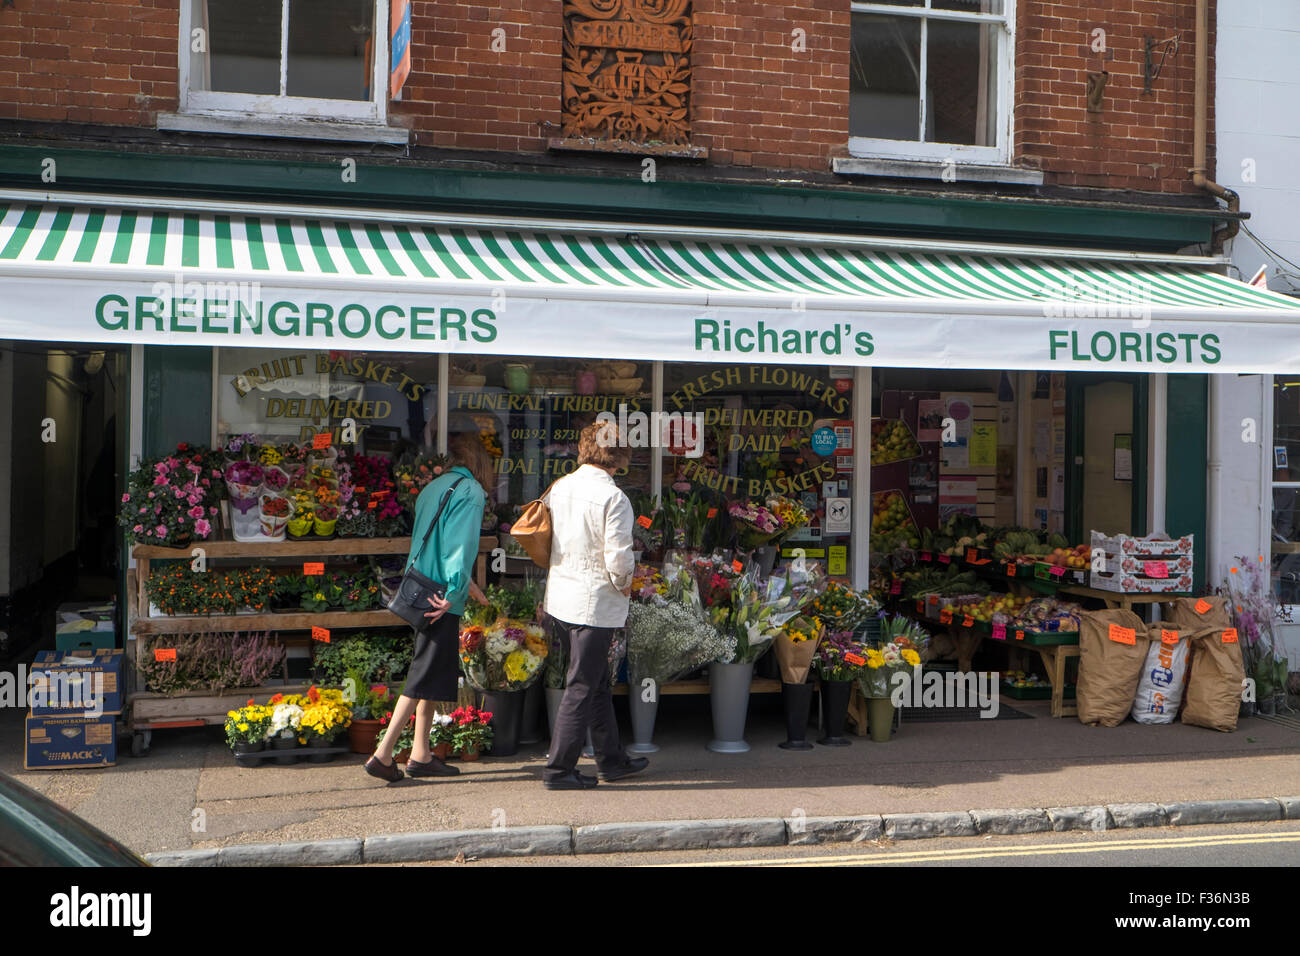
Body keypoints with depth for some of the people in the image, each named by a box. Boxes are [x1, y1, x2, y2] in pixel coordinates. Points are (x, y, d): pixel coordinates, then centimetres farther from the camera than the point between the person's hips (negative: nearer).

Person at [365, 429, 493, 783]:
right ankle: (383, 755, -2)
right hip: (441, 600, -9)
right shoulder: (471, 492, -9)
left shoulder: (434, 487, 17)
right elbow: (462, 547, -18)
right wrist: (453, 594, -18)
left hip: (422, 592, 9)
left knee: (434, 674, 16)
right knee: (425, 677, -4)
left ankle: (420, 755, 22)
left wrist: (468, 586, 33)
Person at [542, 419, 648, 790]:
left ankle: (611, 759, 29)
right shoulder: (613, 498, -17)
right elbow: (618, 557, -20)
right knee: (582, 686, 2)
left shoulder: (558, 488, 4)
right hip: (594, 603, -7)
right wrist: (624, 584, -1)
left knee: (597, 680, 18)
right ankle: (559, 769, 7)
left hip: (559, 599, 8)